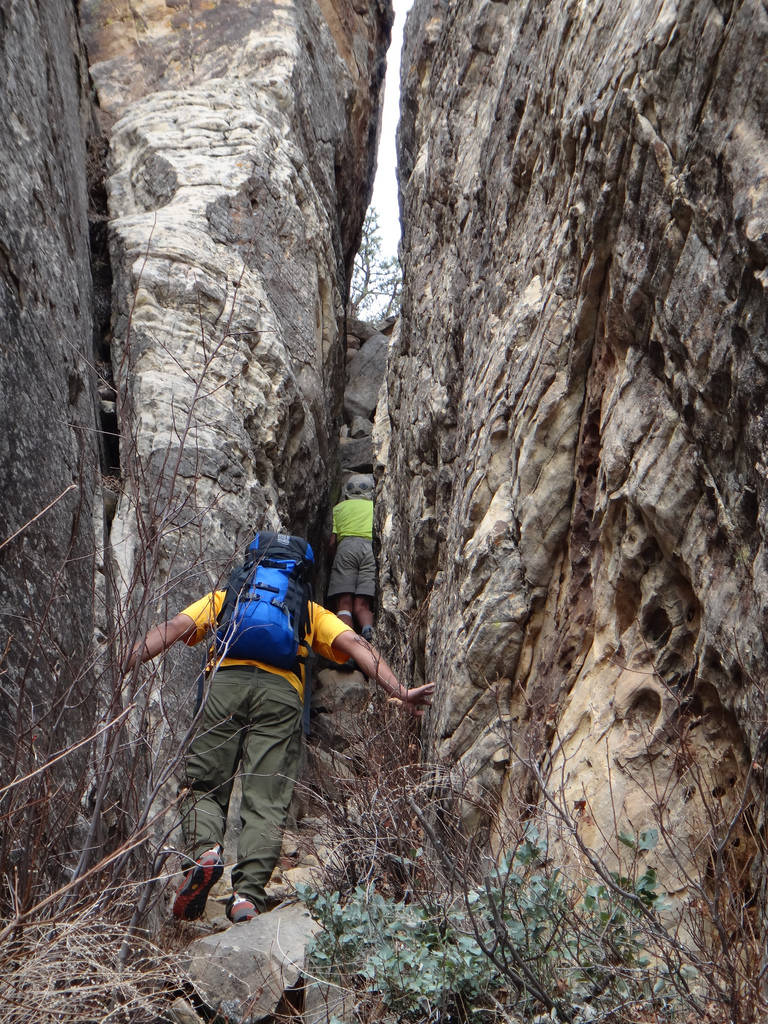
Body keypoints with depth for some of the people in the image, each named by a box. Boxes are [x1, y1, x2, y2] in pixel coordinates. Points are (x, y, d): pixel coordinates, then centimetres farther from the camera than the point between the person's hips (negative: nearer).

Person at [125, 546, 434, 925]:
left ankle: (204, 850, -19)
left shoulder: (223, 598, 33)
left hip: (225, 684, 0)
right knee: (266, 802, -3)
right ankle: (247, 896, -19)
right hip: (283, 692, 0)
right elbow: (355, 644, 17)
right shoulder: (310, 610, 32)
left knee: (202, 788, 10)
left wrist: (124, 665, 9)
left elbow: (174, 627, 17)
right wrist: (399, 691, 8)